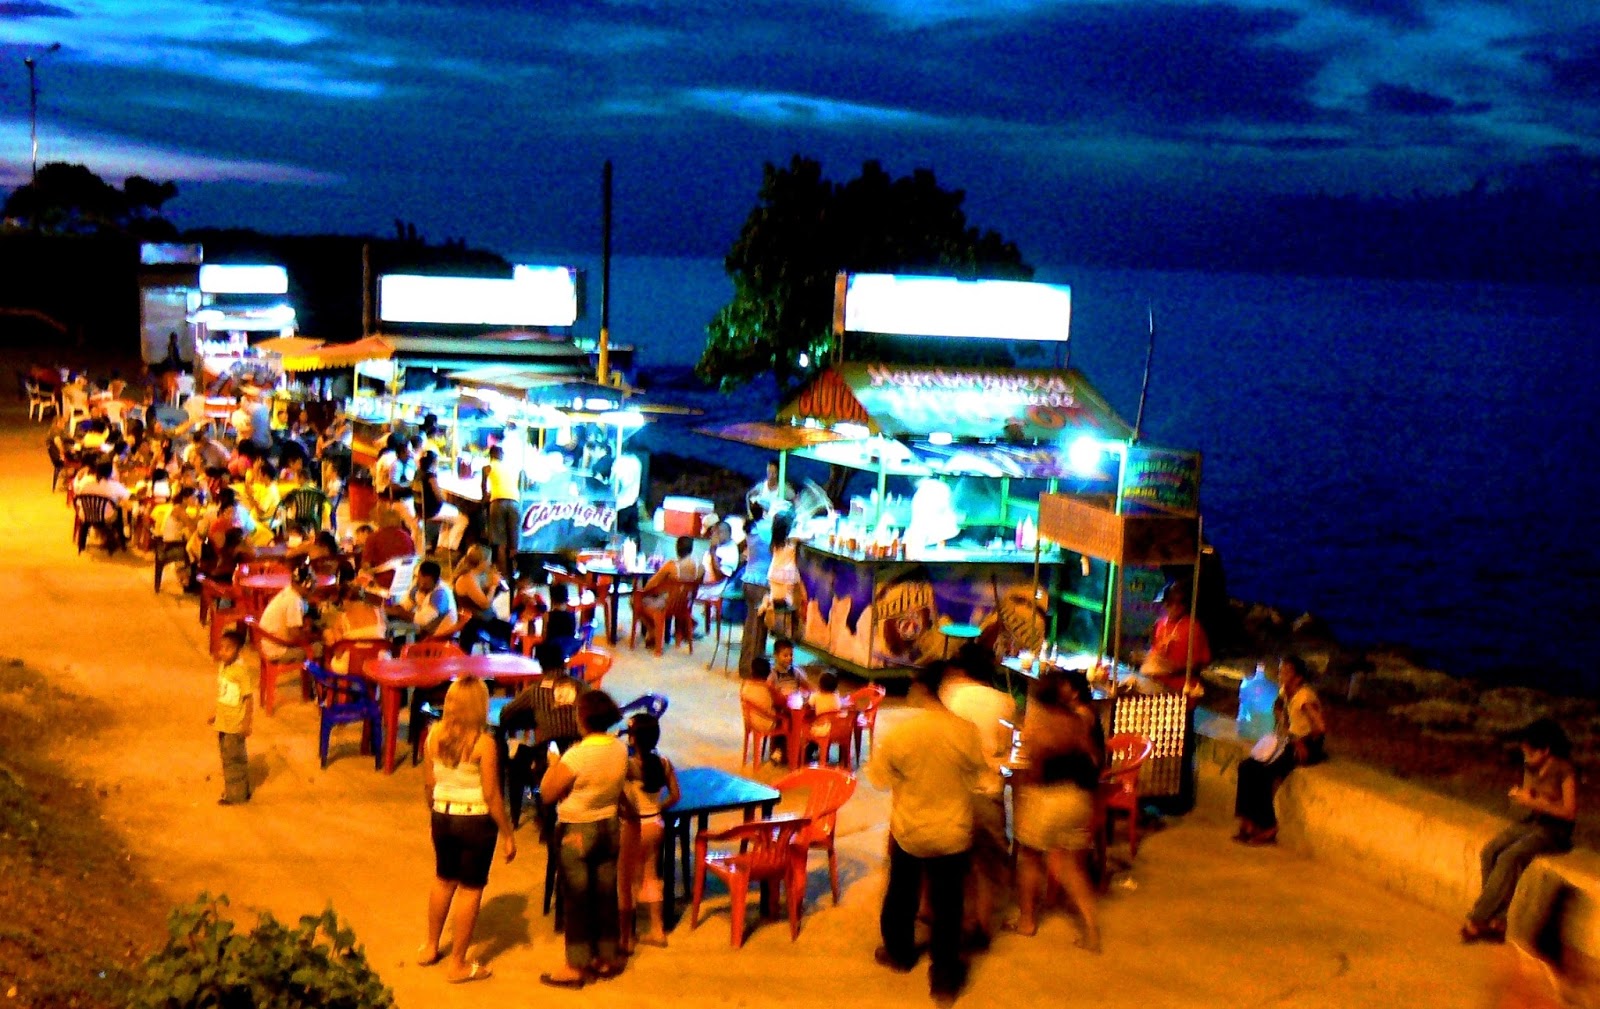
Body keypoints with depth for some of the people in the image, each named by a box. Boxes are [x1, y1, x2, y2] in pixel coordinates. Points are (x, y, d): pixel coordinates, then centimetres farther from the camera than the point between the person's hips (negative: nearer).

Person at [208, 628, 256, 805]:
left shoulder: (241, 670, -21)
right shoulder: (222, 666, 3)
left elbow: (249, 698, -18)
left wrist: (247, 724, -19)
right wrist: (215, 714, 18)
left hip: (236, 724, -8)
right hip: (223, 722, 8)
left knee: (233, 758, 3)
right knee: (227, 756, 17)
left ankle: (236, 795, 16)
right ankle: (239, 791, 32)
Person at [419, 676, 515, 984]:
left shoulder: (434, 736, -5)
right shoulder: (483, 744, -19)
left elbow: (428, 784, 4)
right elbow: (491, 795, -16)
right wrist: (507, 834, -7)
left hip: (443, 816, 5)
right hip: (476, 820, -5)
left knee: (443, 880, 25)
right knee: (470, 888, 7)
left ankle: (430, 947, 39)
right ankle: (458, 965, 14)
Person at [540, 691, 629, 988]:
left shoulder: (577, 756, -25)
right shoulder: (620, 749, -5)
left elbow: (548, 792, -17)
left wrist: (553, 764, -4)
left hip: (576, 832, -6)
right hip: (609, 827, 6)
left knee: (577, 899, 4)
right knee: (606, 895, 15)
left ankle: (576, 967, 12)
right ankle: (607, 958, 26)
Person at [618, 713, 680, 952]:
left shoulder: (629, 765, -20)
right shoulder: (664, 763, -3)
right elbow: (674, 796, 3)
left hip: (634, 826, -6)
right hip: (656, 824, 6)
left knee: (625, 880, 7)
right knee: (650, 875, 21)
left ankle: (626, 938, 14)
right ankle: (656, 930, 28)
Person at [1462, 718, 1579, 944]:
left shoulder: (1564, 771, -12)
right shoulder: (1531, 768, 8)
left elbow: (1569, 812, -15)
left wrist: (1534, 801, -21)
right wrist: (1519, 796, -6)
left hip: (1553, 830, -7)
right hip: (1527, 823, 7)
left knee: (1508, 858, -29)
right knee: (1490, 851, -20)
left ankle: (1476, 921, -22)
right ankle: (1499, 919, -18)